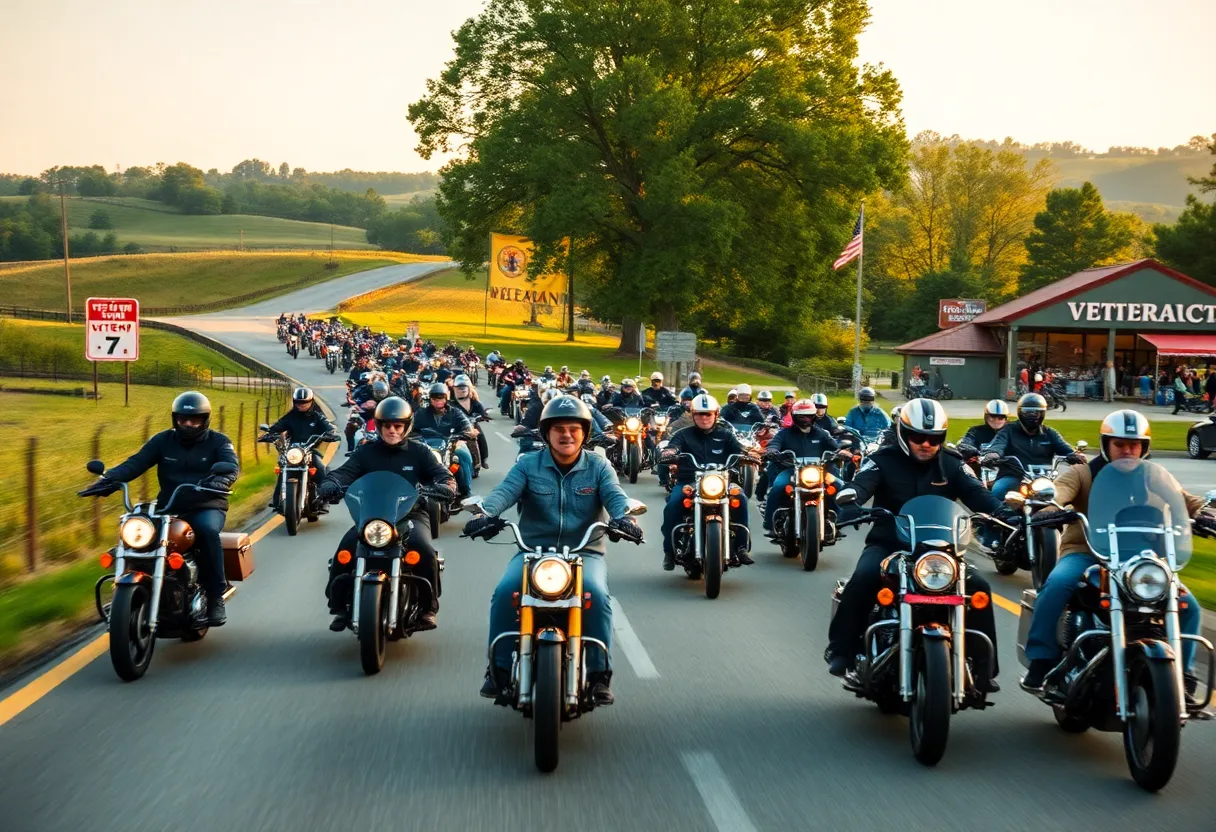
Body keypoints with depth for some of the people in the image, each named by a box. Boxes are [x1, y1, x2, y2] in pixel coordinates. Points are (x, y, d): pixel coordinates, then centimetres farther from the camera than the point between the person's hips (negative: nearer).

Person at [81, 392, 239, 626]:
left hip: (207, 507, -3)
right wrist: (108, 479, -21)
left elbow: (231, 466, -15)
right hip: (169, 508, 3)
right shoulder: (163, 440, 11)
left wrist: (220, 480, -40)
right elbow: (135, 462, -2)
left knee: (207, 530, -37)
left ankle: (215, 598, -29)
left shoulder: (218, 441, 4)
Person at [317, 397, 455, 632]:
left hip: (410, 515, -1)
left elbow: (440, 473, 0)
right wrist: (330, 484, -28)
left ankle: (428, 608, -14)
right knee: (344, 551, -24)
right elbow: (345, 472, -4)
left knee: (425, 551, -31)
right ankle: (340, 607, -8)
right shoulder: (366, 452, 10)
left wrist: (445, 484, -26)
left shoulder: (419, 452, 8)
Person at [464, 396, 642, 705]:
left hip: (585, 552, -1)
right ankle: (500, 669, -11)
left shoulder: (598, 466, 6)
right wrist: (484, 514, -35)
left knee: (597, 594, -30)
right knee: (505, 592, -26)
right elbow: (505, 491, -12)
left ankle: (599, 673, -16)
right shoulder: (528, 465, 5)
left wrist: (624, 516, -36)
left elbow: (614, 496, -11)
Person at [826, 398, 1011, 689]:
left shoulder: (952, 465, 7)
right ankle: (842, 649, -19)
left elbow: (978, 494, -7)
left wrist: (1007, 514, -28)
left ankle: (982, 665, -7)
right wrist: (849, 496, -44)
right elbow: (863, 482, -18)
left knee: (977, 587, -17)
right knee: (864, 578, -32)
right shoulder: (884, 460, 0)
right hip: (888, 543, -2)